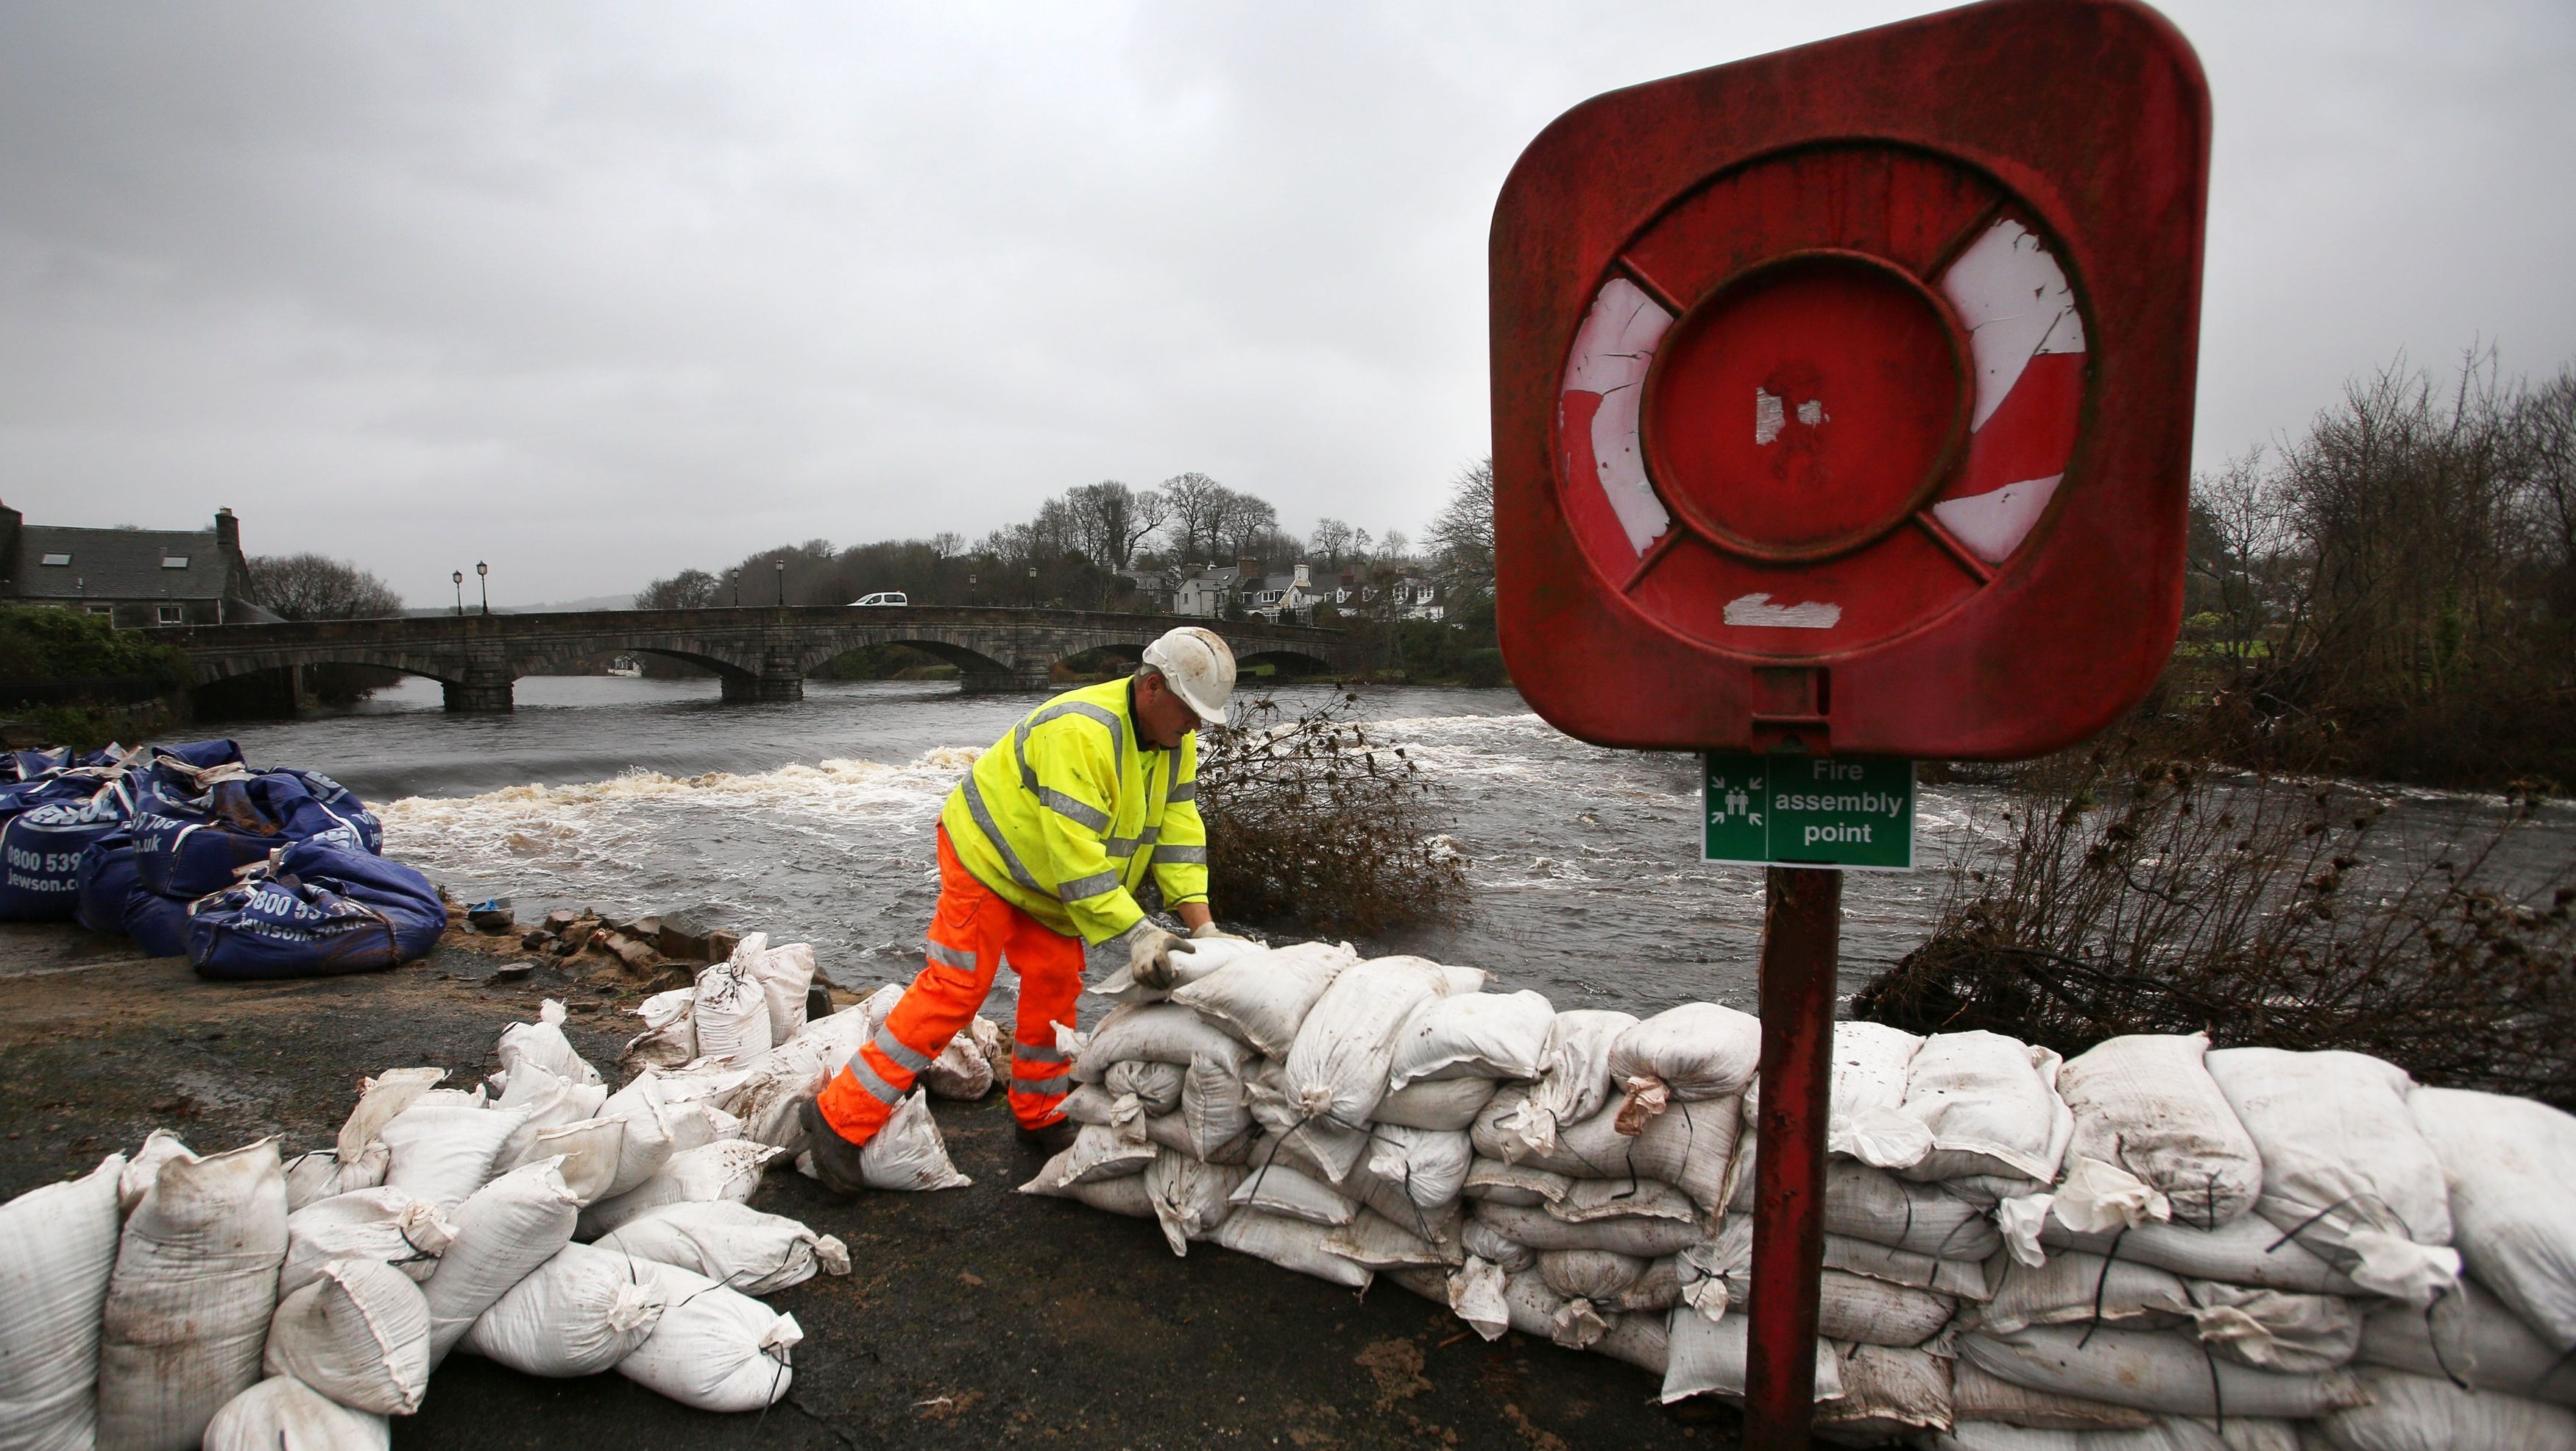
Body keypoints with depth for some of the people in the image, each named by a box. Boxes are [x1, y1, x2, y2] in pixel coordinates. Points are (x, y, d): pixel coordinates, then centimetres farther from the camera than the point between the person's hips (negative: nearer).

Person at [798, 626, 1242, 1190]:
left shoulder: (1174, 739, -6)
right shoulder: (1080, 732, -35)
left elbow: (1178, 832, -7)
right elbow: (1074, 854, -38)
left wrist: (1201, 924, -17)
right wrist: (1135, 932, -39)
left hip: (1045, 878, 8)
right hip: (988, 853, -8)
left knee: (1054, 985, 7)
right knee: (954, 990, -10)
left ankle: (1040, 1115, 23)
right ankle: (840, 1116, -3)